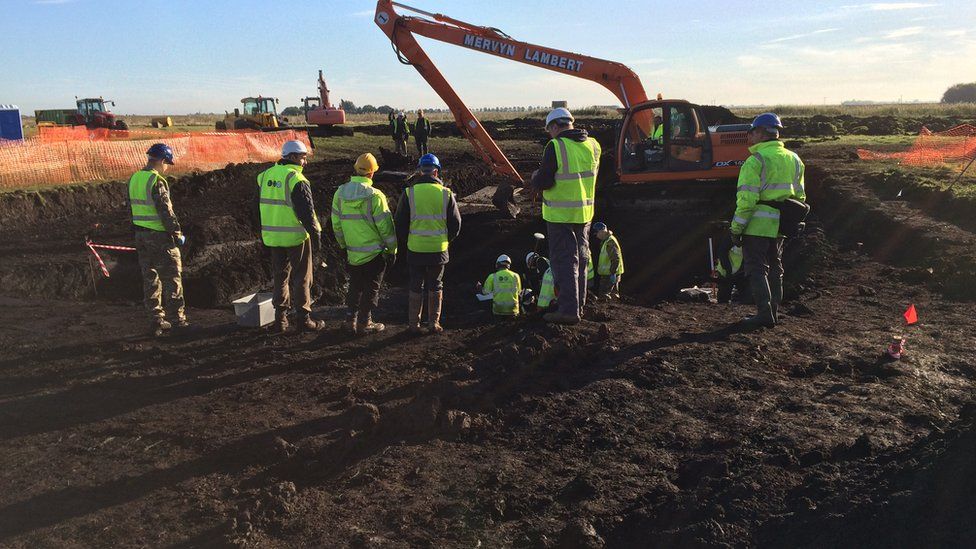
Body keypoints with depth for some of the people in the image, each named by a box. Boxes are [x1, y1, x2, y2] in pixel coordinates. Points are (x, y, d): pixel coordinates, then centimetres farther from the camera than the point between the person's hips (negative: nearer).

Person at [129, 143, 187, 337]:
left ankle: (156, 320, 15)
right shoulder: (157, 182, -16)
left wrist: (138, 231, 21)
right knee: (171, 278, 1)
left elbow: (132, 208, 15)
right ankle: (177, 319, 5)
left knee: (150, 278, 11)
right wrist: (177, 234, -10)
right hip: (161, 236, -8)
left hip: (141, 235, 8)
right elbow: (166, 211, -18)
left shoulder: (134, 179, 10)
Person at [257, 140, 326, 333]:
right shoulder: (296, 179, -14)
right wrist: (316, 237, -10)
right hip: (296, 237, -6)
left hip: (272, 237, 7)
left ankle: (280, 318, 17)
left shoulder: (265, 176, 9)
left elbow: (259, 208, 15)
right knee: (301, 278, 4)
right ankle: (304, 318, 10)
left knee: (280, 277, 15)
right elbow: (307, 212, -16)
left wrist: (262, 235, 22)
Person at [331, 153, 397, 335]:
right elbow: (385, 226, -14)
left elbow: (336, 224, 7)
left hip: (352, 252, 5)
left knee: (355, 286, 20)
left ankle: (351, 318, 24)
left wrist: (344, 245, 18)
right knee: (371, 288, 7)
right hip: (375, 252, -5)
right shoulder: (375, 195, -17)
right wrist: (392, 249, -3)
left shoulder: (340, 193, 0)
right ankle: (364, 323, 12)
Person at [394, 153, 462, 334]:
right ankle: (434, 324, 18)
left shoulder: (409, 193, -6)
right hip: (439, 249, 0)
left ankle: (414, 324, 17)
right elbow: (455, 224, 2)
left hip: (415, 249, 0)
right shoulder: (446, 193, -5)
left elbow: (399, 223, -1)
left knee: (415, 287, 12)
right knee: (435, 287, 14)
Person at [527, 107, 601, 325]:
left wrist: (535, 178, 6)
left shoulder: (555, 146, -16)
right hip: (585, 211, 7)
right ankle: (578, 305, 29)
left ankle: (569, 309, -3)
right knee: (581, 258, 18)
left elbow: (543, 182, -18)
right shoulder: (592, 145, 5)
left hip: (560, 214, -6)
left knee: (564, 260, -1)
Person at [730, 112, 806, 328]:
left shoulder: (756, 161, -13)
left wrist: (736, 228, -14)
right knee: (775, 268, 16)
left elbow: (747, 199, -18)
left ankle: (764, 312, -6)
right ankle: (773, 312, 21)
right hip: (781, 225, 7)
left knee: (756, 268, -1)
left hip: (758, 225, -7)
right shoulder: (793, 159, 13)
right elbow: (799, 196, 18)